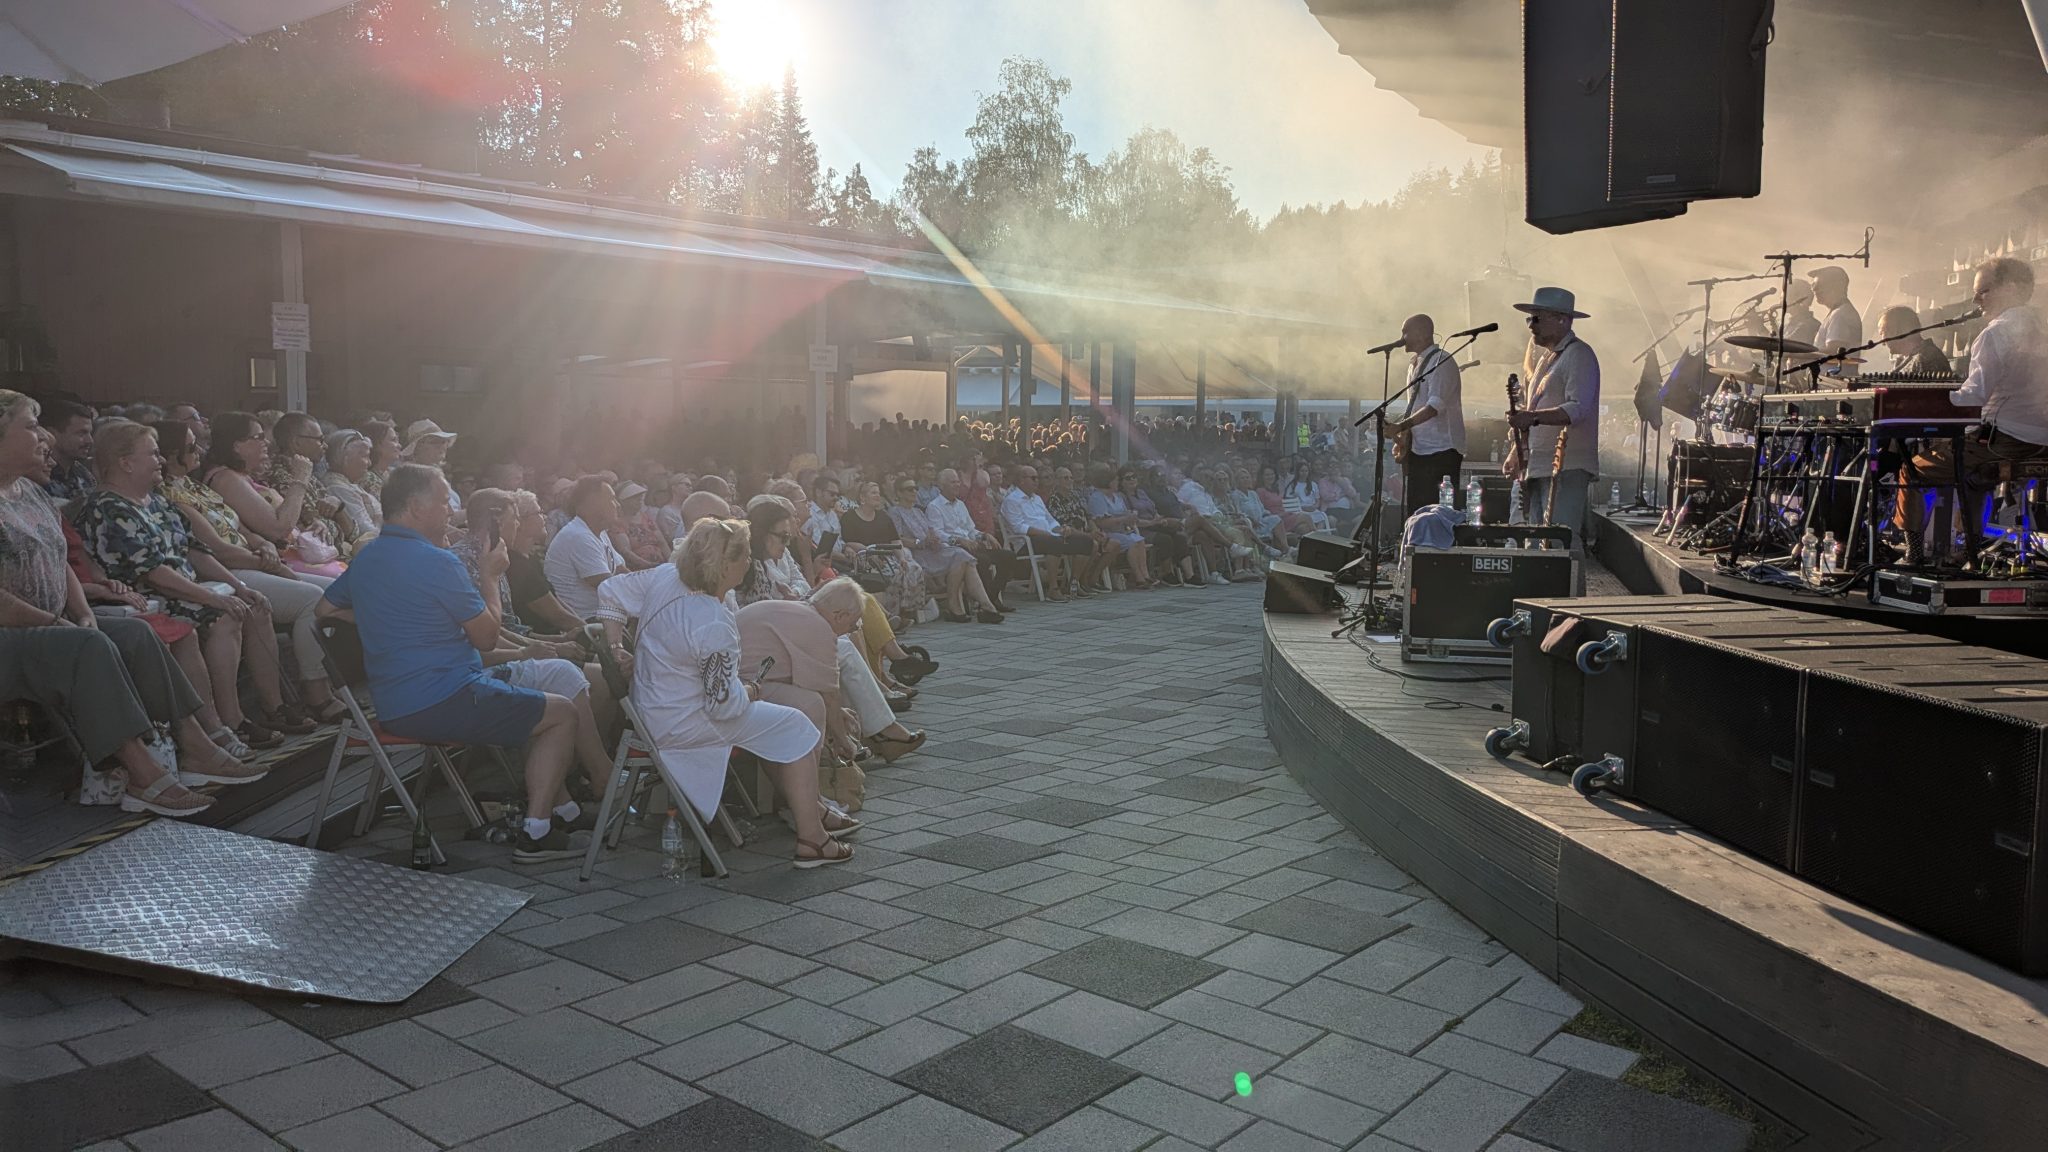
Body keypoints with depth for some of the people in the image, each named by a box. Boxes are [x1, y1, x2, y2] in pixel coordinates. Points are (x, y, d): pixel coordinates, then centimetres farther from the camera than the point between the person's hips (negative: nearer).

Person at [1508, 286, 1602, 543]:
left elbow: (1579, 409, -21)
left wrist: (1534, 417, -34)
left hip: (1567, 467, -9)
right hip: (1538, 468, 9)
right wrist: (1517, 453, 19)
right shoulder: (1545, 358, 22)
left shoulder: (1579, 355, -7)